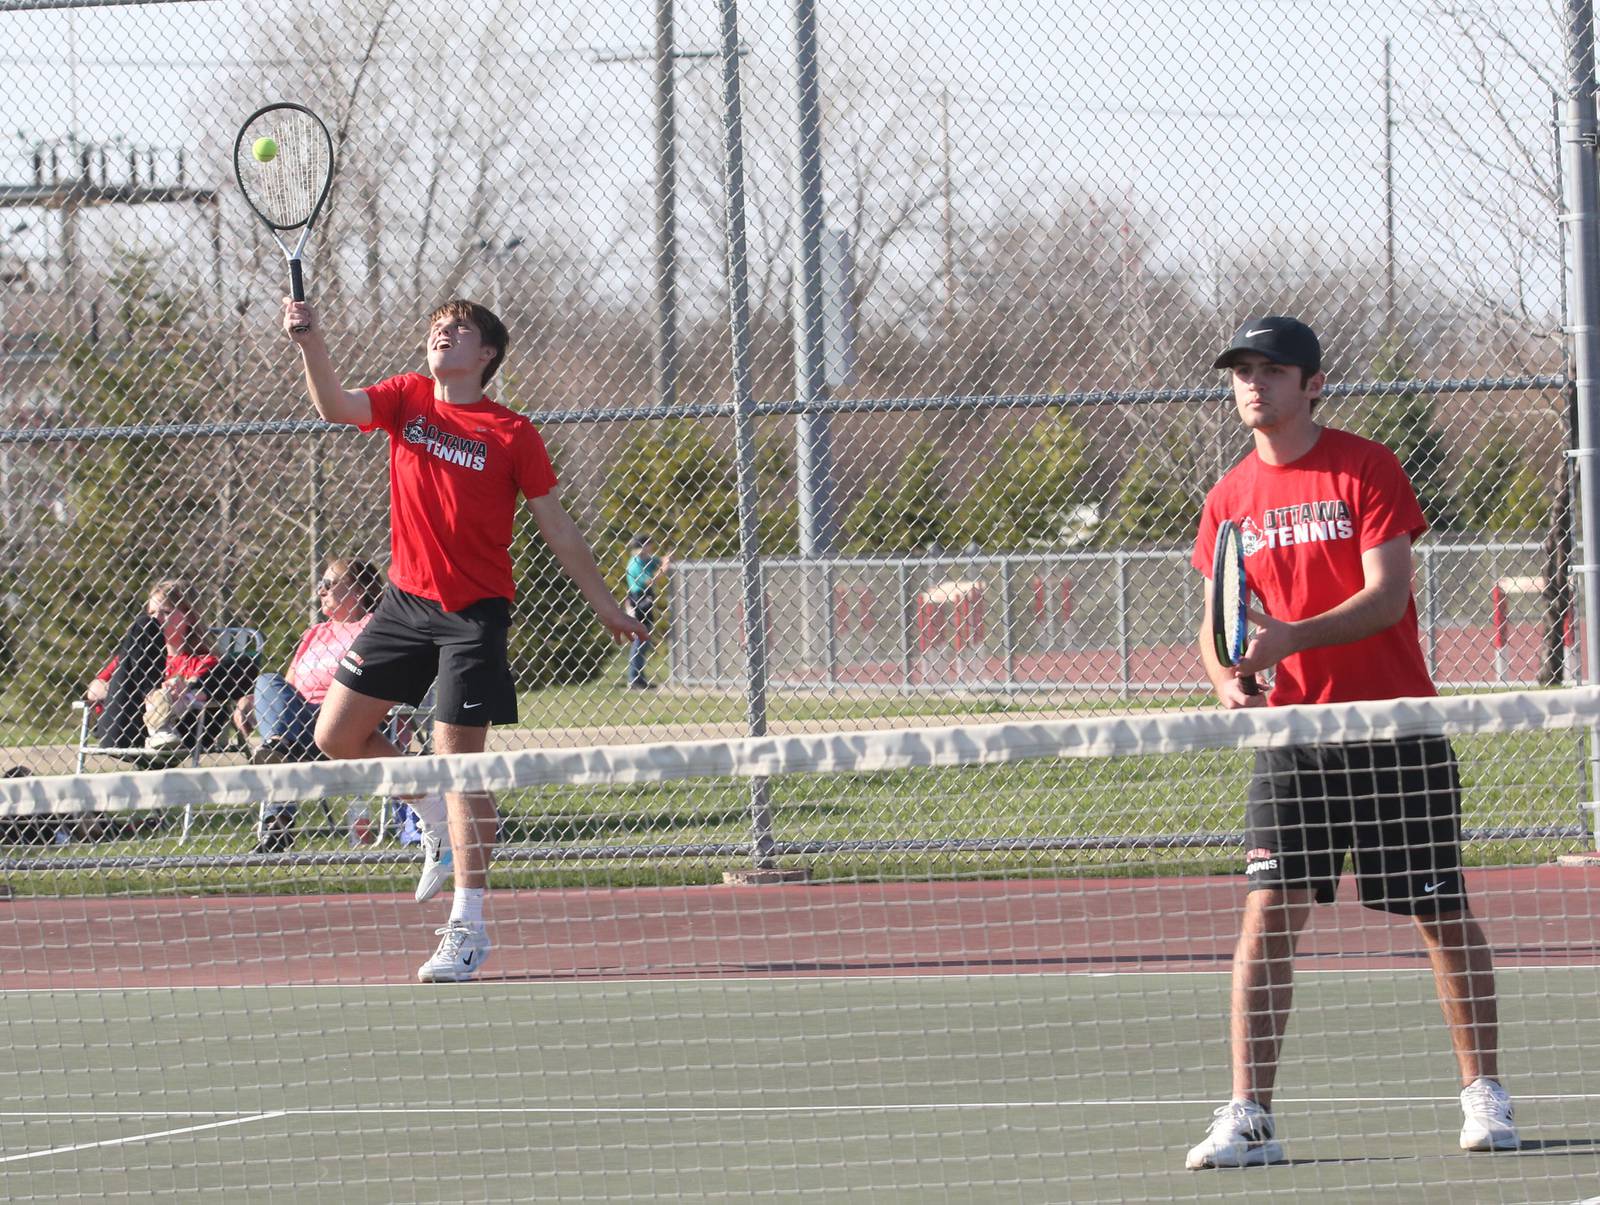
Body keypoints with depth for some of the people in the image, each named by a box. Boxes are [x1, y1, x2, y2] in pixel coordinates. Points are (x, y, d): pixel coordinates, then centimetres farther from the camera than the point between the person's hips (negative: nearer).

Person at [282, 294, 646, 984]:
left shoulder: (512, 434, -6)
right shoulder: (408, 399, 5)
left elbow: (556, 526, 2)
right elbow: (335, 407, -12)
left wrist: (605, 605, 5)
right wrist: (310, 343, -30)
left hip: (475, 613, -5)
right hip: (406, 599, 5)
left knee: (460, 760, -7)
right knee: (336, 734, 4)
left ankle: (468, 927, 0)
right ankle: (440, 827, 27)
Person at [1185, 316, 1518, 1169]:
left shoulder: (1366, 469, -6)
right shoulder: (1231, 500, 7)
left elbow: (1388, 595, -15)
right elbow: (1219, 621, 11)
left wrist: (1291, 638, -27)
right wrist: (1227, 678, -11)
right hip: (1294, 733, 3)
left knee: (1441, 913, 3)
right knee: (1268, 913, -8)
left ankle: (1484, 1095, 17)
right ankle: (1248, 1115, -9)